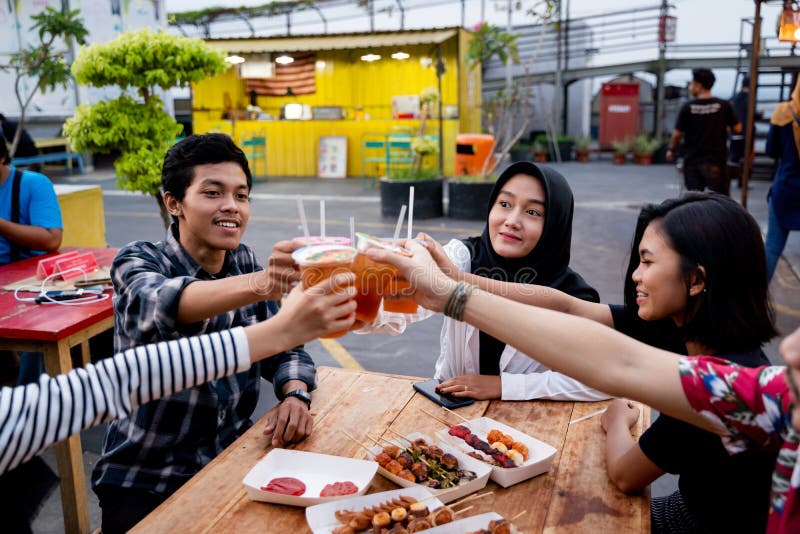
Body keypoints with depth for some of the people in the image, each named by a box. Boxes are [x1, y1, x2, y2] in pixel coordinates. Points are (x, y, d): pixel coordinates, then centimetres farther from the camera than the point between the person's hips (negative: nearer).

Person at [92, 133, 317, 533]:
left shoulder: (245, 262, 0)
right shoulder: (137, 263, -13)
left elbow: (283, 346, 3)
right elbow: (164, 305, -35)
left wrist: (294, 394, -18)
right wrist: (258, 285, -53)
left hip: (232, 459, 4)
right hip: (146, 481, -3)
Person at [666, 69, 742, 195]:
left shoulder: (687, 107, -6)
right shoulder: (724, 105, -4)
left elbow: (677, 133, -3)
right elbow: (737, 128, 1)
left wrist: (671, 149, 14)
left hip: (692, 160, 0)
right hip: (716, 161, 0)